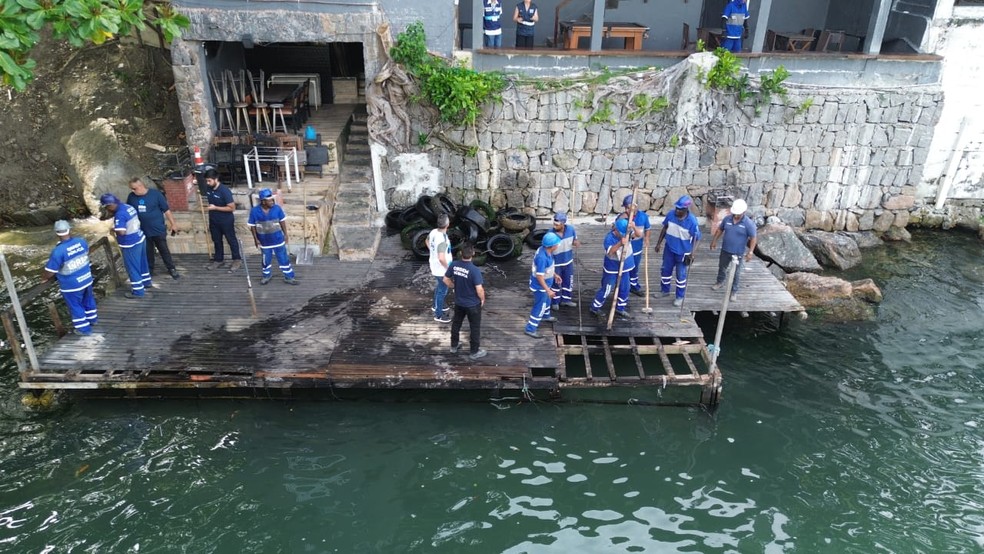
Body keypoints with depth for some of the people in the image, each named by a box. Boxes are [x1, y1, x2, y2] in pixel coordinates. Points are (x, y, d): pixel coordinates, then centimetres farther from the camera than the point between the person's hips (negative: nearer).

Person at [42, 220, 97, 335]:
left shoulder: (58, 251, -29)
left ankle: (84, 328, 27)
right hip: (86, 278, 6)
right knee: (88, 300, 28)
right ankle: (92, 318, 49)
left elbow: (50, 272, -20)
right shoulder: (82, 241, -12)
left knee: (76, 306, 15)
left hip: (72, 285, -6)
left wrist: (43, 277, 2)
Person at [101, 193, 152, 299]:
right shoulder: (129, 207, 3)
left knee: (132, 267, 4)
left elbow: (121, 232, -32)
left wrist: (113, 230, -10)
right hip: (140, 238, 9)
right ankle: (146, 282, 41)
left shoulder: (120, 215, -25)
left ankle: (138, 291, 12)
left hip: (130, 244, -9)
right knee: (141, 262, 24)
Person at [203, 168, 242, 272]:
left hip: (226, 221, -6)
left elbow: (232, 208, -25)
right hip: (213, 220, 6)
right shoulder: (208, 188, -5)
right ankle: (219, 260, 33)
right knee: (216, 241, 18)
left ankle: (237, 260, 25)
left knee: (231, 240, 10)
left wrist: (215, 208, -26)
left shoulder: (225, 191, -27)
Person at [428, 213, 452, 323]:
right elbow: (441, 258, -37)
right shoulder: (442, 239, -33)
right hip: (441, 269, -9)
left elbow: (427, 242, 16)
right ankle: (439, 315, 19)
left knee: (438, 288, 28)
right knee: (442, 291, 7)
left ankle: (436, 306, 47)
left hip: (435, 267, 9)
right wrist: (448, 268, -21)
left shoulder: (433, 232, -6)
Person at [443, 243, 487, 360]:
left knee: (456, 324, 24)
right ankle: (475, 352, 25)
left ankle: (453, 346, 40)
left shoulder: (453, 265, -13)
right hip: (473, 304, -5)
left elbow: (446, 280, 0)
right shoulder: (475, 270, -28)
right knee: (475, 327, 13)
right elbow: (479, 290, -24)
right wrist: (482, 299, -4)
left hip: (458, 302, 5)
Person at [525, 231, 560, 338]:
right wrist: (548, 290, -26)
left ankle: (546, 316, 57)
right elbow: (539, 276, -31)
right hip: (540, 285, -9)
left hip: (545, 282, 9)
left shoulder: (546, 250, -8)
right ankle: (530, 329, 15)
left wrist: (555, 275, 22)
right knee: (539, 306, 3)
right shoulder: (542, 257, -37)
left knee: (546, 300, 31)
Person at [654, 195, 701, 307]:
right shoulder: (671, 215, -13)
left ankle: (680, 296, 27)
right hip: (669, 249, 4)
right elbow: (665, 228, 2)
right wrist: (658, 243, 5)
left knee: (681, 275, 8)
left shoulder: (692, 221, -25)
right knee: (665, 270, 19)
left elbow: (695, 238, -14)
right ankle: (665, 290, 41)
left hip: (682, 252, -4)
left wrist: (691, 253, -17)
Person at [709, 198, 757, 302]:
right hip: (725, 250, 4)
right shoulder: (727, 219, -7)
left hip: (738, 253, -4)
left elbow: (753, 238, -13)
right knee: (722, 267, 23)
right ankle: (720, 282, 47)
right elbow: (720, 230, 9)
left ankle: (734, 291, 22)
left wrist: (750, 252, -17)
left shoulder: (749, 223, -18)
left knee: (736, 273, 8)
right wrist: (714, 241, 10)